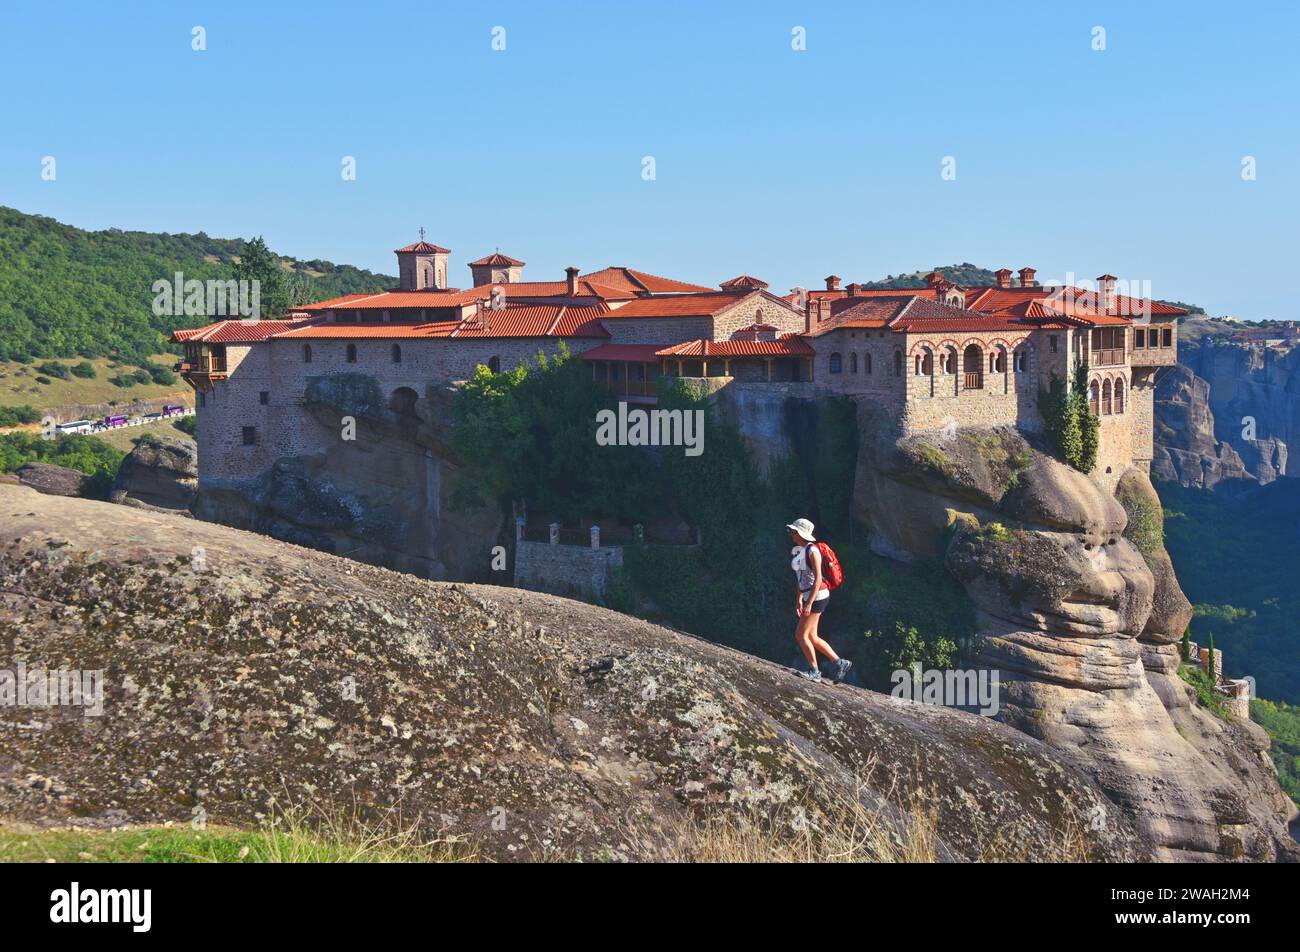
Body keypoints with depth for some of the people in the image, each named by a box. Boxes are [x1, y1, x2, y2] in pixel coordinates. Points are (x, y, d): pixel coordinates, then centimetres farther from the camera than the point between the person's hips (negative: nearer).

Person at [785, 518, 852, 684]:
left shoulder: (812, 551, -16)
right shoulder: (798, 551, 11)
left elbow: (818, 579, -20)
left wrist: (809, 603, -23)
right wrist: (799, 599, 17)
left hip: (817, 596, -9)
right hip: (809, 596, 9)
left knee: (800, 634, -5)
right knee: (811, 637, 11)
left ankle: (814, 671, 6)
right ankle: (839, 663, 17)